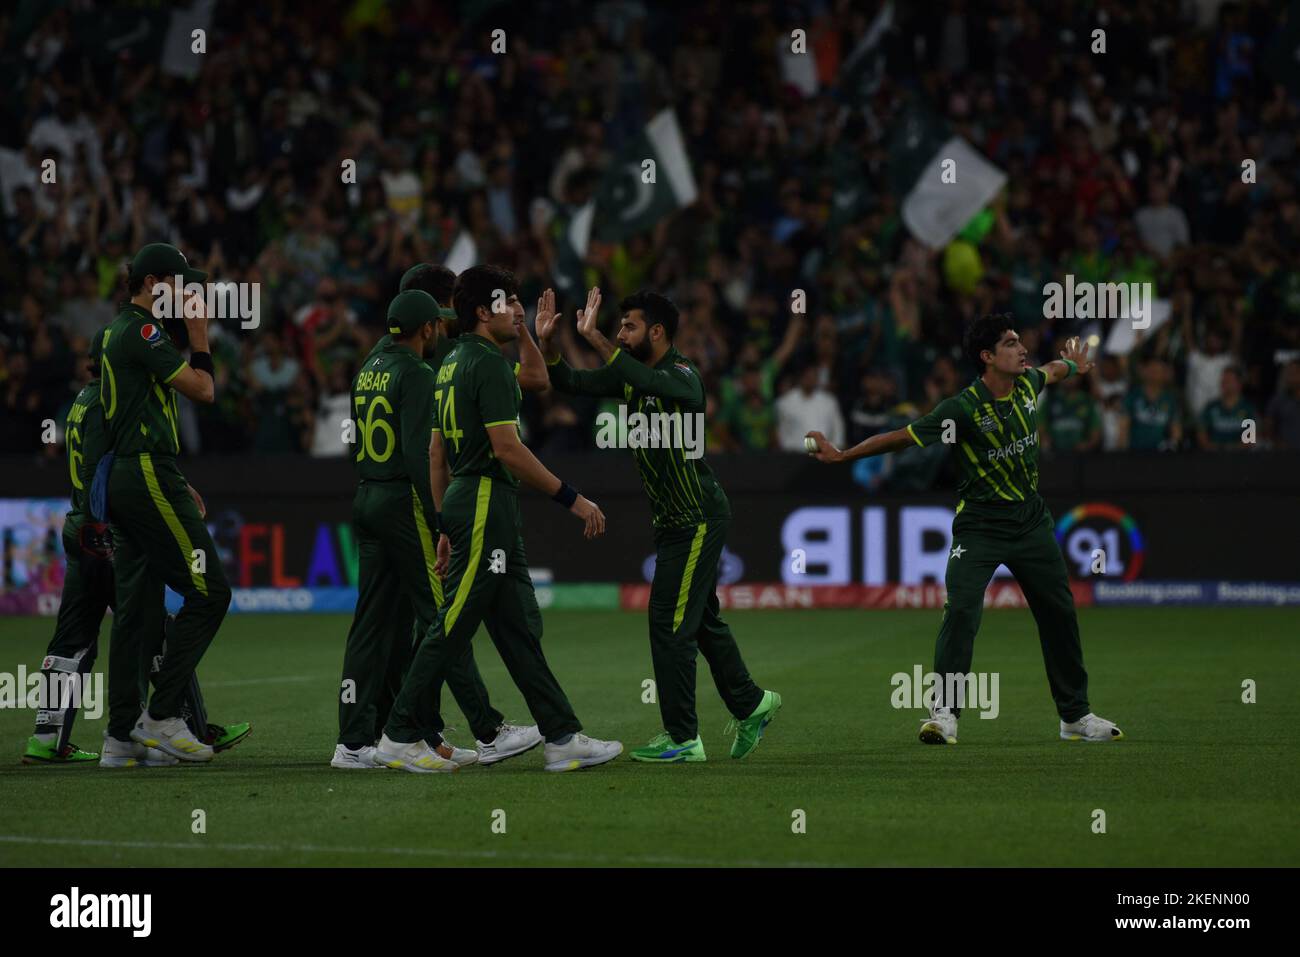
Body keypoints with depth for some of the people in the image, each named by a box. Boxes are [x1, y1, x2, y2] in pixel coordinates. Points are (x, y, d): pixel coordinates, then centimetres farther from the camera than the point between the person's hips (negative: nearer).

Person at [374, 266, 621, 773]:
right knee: (452, 627, -5)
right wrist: (572, 498, -16)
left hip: (463, 503, 10)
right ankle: (401, 737, 0)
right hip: (487, 503, -10)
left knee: (520, 628, 8)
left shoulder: (452, 364, 16)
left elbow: (436, 451, 18)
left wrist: (446, 527, 21)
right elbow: (507, 448, -19)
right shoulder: (489, 364, -13)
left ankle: (563, 737, 8)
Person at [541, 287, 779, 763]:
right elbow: (571, 382, 9)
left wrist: (594, 337, -43)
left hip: (698, 518, -9)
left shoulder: (682, 376, -19)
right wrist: (547, 342, -8)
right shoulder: (631, 376, 7)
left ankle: (683, 738, -3)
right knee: (702, 620, 18)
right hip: (675, 521, 9)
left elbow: (645, 381, -41)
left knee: (670, 624, -8)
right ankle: (751, 704, 32)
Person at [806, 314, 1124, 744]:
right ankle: (944, 713, -16)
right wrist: (842, 455, -23)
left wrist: (1071, 365, 44)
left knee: (1060, 613, 10)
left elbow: (1051, 371, 23)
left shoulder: (1027, 384, -2)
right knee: (961, 611, -22)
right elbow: (902, 436, -19)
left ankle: (1076, 716, 23)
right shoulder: (963, 408, -20)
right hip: (979, 527, -6)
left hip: (1032, 522, 6)